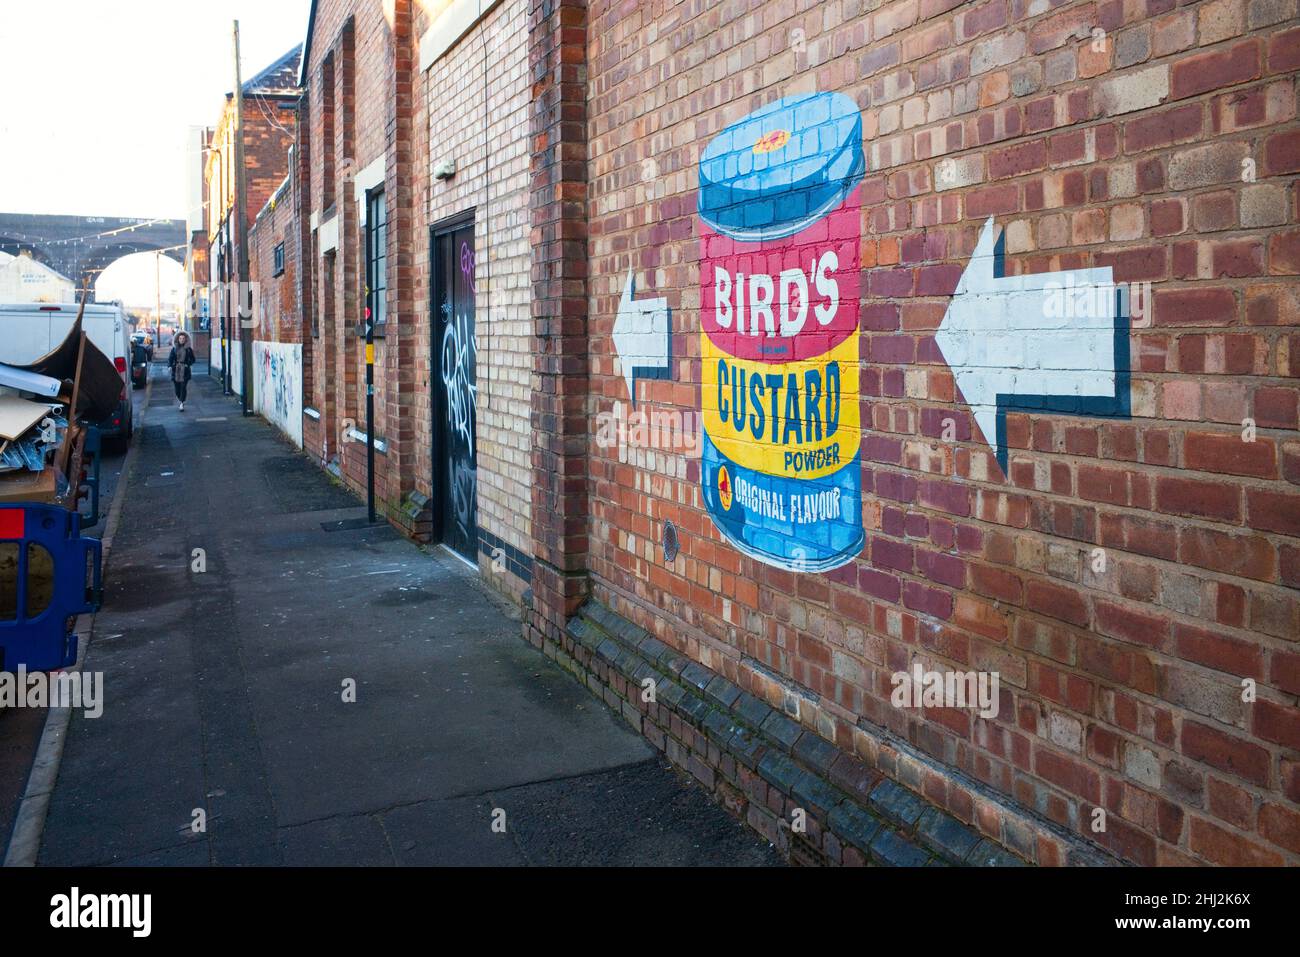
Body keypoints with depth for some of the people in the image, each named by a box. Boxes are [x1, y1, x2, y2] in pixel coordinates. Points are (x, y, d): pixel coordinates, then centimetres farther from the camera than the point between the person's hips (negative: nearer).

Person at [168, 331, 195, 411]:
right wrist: (169, 366, -14)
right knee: (177, 389, 4)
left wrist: (188, 364, -8)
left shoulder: (188, 349, 4)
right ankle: (181, 401, 26)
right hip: (175, 371, 1)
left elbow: (192, 359, 9)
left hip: (185, 371, -1)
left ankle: (182, 404, -6)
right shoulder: (174, 349, 6)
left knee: (183, 388, -9)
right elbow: (170, 358, 2)